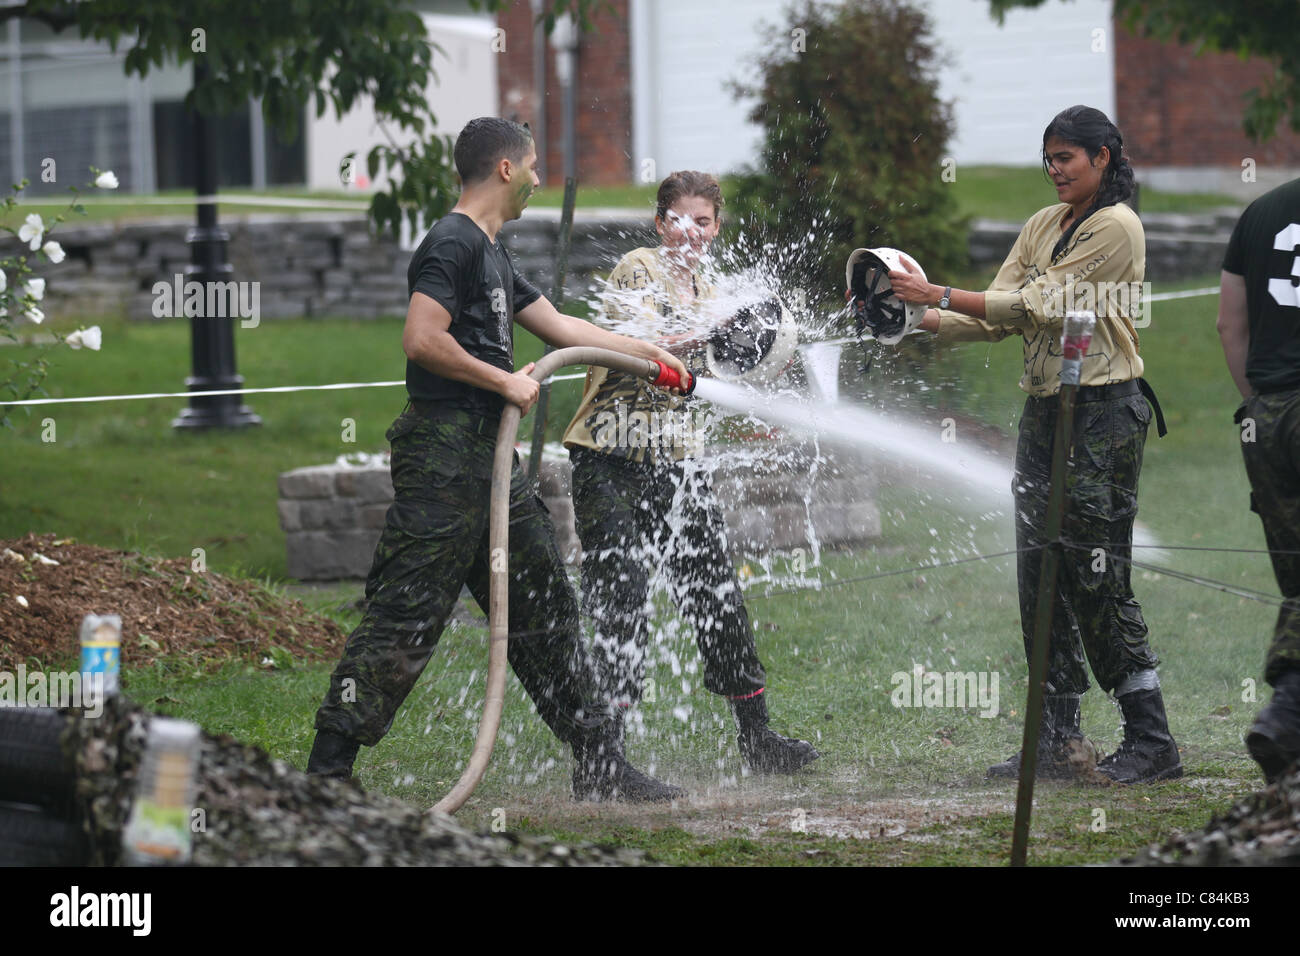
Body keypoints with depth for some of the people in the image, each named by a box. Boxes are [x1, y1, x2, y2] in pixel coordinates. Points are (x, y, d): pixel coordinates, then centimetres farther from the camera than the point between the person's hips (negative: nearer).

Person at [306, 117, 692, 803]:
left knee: (544, 606, 12)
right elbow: (422, 339, -22)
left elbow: (558, 326, 30)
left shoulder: (492, 255, 20)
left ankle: (600, 766, 19)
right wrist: (505, 382, -13)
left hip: (490, 456, 10)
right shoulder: (452, 244, -10)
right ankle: (326, 770, -10)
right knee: (406, 616, -11)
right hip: (445, 454, -10)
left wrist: (649, 354, 34)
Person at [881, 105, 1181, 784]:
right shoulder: (1042, 225, 15)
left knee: (1097, 578, -8)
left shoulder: (1115, 228, -10)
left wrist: (936, 294, -19)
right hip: (1043, 413, 8)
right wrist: (920, 321, -8)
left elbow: (1034, 306, -16)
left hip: (1104, 414, -8)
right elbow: (1000, 316, 7)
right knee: (1040, 574, 5)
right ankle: (1057, 742, 9)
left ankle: (1152, 742, 0)